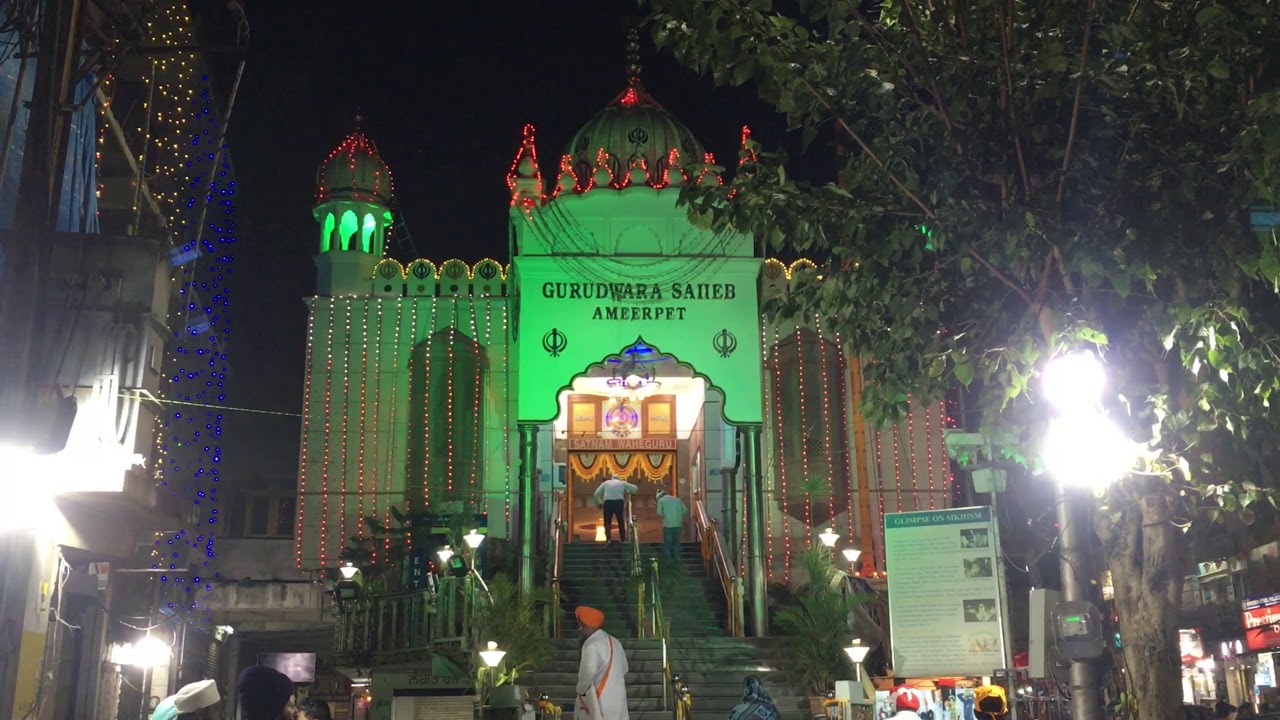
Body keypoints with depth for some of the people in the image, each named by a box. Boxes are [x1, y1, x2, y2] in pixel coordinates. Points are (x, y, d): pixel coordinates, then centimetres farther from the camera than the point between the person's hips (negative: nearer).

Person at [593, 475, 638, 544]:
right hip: (619, 502, 1)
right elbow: (635, 488, 20)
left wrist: (599, 503, 22)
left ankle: (608, 539, -9)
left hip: (608, 502, -1)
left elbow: (596, 494, 10)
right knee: (621, 521, 16)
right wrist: (629, 492, 38)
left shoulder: (606, 483, 18)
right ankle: (623, 540, 18)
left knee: (607, 522, 6)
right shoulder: (622, 483, 19)